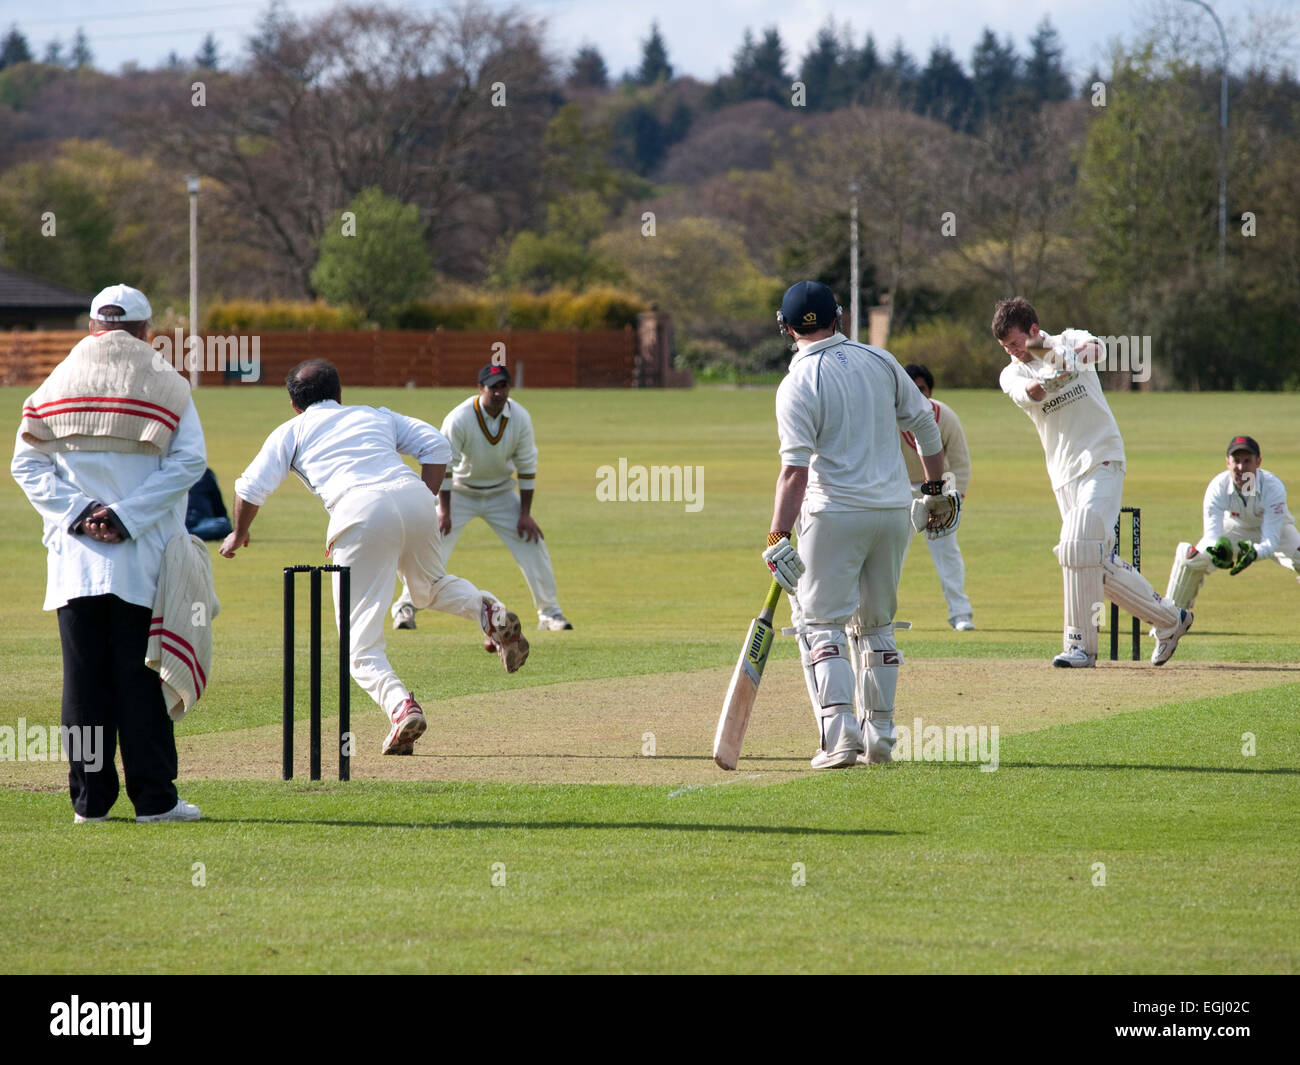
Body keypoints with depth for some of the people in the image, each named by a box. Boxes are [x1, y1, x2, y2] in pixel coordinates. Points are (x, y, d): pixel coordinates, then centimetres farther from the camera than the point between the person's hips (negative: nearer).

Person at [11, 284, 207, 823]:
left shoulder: (58, 383, 9)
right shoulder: (166, 385, 2)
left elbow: (26, 462, 3)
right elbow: (188, 460, -8)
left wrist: (79, 512, -5)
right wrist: (126, 515, -10)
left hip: (73, 556, 2)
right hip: (141, 558, -2)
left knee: (84, 677, 4)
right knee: (141, 677, 0)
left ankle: (90, 798, 4)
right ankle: (153, 797, -1)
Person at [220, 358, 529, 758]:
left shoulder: (292, 431, 26)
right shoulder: (376, 415, 34)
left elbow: (252, 488, 16)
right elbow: (435, 445, 20)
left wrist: (238, 534, 33)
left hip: (359, 508, -4)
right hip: (413, 496, 4)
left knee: (361, 644, 0)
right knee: (429, 587, 31)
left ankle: (399, 704, -28)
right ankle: (486, 609, 0)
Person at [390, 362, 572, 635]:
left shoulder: (520, 419, -15)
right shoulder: (459, 420, -25)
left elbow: (526, 467, -8)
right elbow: (444, 466, -18)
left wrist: (525, 514, -9)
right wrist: (444, 511, -20)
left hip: (501, 493, 3)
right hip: (460, 492, -3)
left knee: (533, 545, -5)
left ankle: (549, 612, 8)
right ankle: (406, 607, 3)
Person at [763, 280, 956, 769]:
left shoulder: (798, 385, -11)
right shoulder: (880, 361, 6)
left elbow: (796, 468, -19)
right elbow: (925, 424, 12)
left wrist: (778, 538, -21)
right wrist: (935, 488, 24)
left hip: (835, 515, -5)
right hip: (894, 510, 5)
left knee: (819, 623, 0)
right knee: (876, 624, 18)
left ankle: (840, 732, -16)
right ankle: (880, 734, 18)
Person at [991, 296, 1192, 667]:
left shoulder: (1070, 341, 0)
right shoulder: (1013, 374, 6)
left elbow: (1095, 349, -25)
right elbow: (1027, 392, -18)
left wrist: (1053, 349, -47)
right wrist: (1052, 379, -42)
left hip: (1101, 462, -5)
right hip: (1064, 476, 5)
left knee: (1078, 547, -20)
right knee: (1099, 565, 4)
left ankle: (1081, 644, -17)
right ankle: (1169, 618, 20)